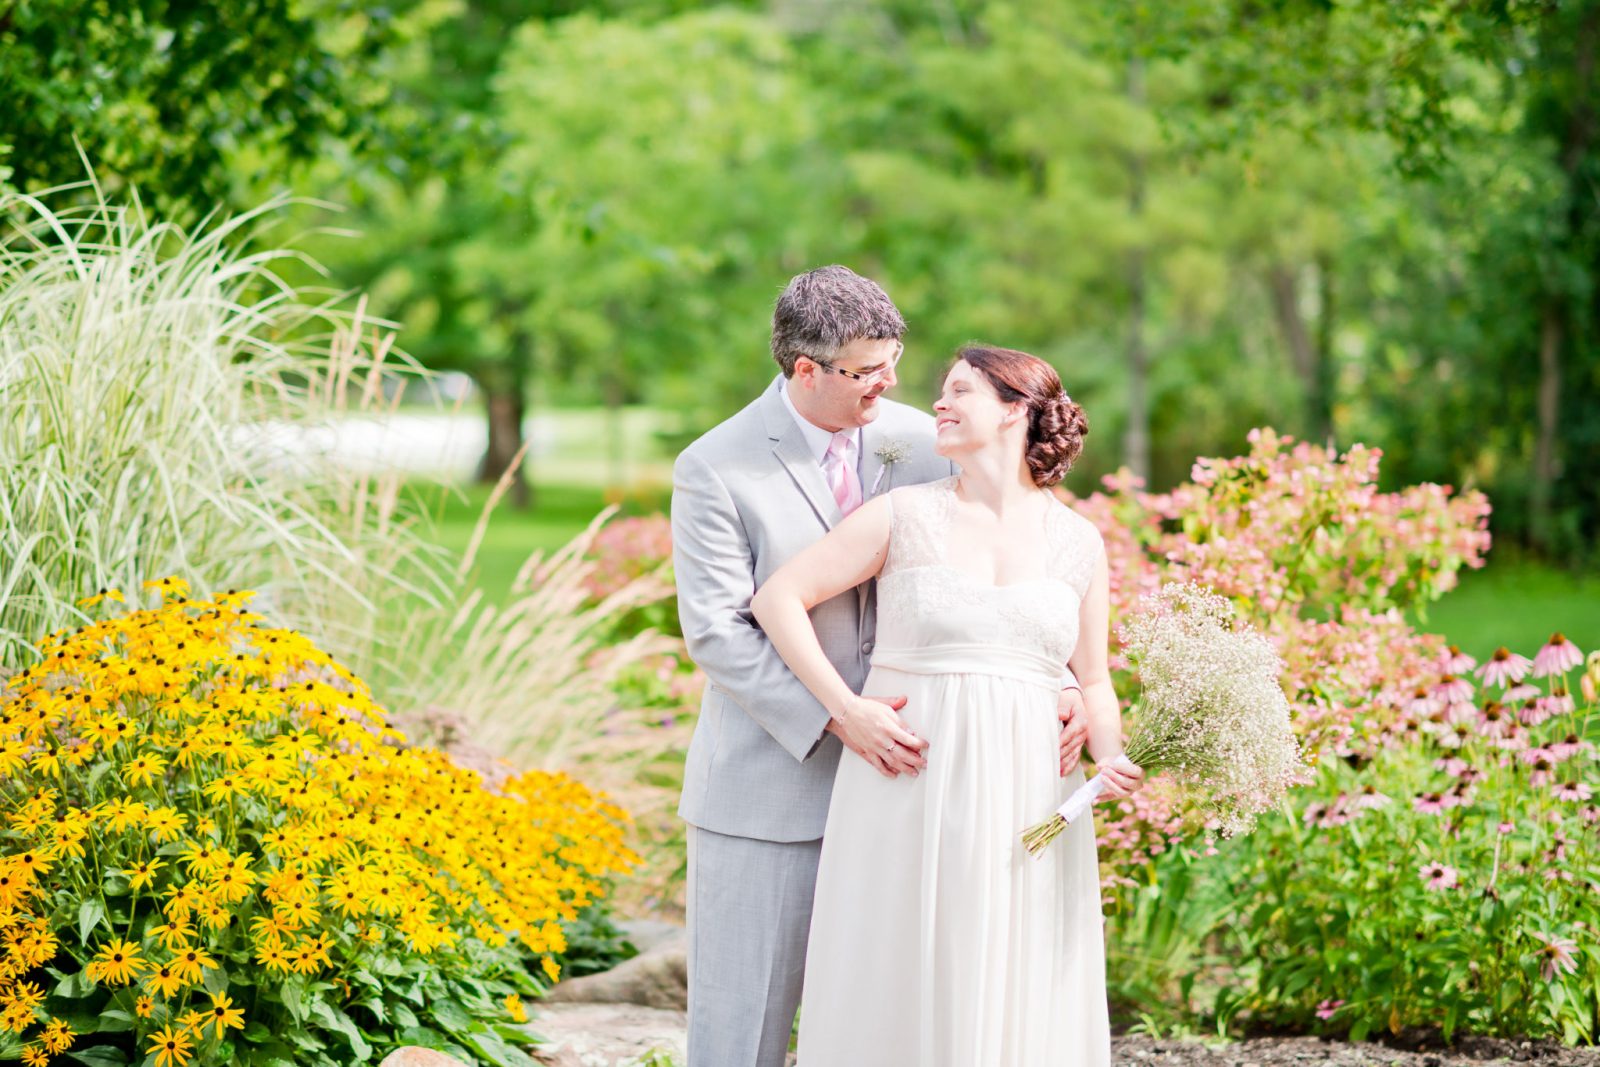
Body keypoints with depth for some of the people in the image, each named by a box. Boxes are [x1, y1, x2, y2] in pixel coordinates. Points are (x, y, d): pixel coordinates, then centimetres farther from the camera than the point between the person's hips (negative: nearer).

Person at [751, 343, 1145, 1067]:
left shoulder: (1079, 543, 9)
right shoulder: (904, 516, 2)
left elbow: (1093, 682, 15)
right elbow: (776, 599, 1)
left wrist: (1112, 760, -6)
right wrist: (846, 712, -8)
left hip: (1027, 803, 2)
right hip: (911, 784, -2)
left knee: (1018, 995, 3)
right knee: (900, 989, 0)